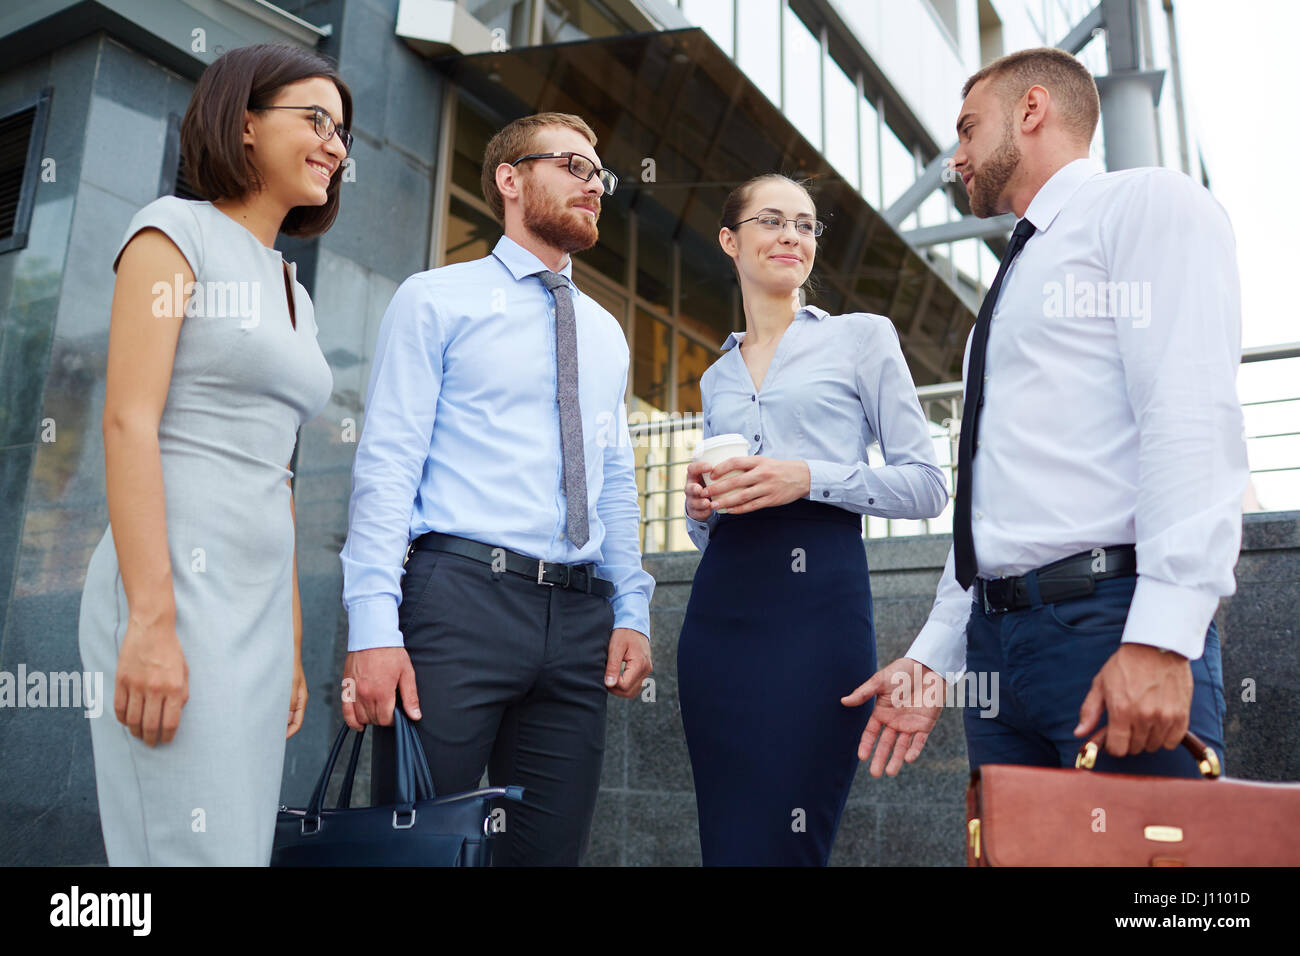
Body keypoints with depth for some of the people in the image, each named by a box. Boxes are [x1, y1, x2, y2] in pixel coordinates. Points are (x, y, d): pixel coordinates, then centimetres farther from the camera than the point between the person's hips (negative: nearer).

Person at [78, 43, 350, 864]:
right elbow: (128, 420, -11)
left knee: (244, 840, 11)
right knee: (194, 848, -5)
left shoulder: (293, 291, 19)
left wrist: (292, 644, 16)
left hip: (261, 597, 8)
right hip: (178, 581, -7)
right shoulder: (176, 230, -1)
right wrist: (152, 618, -20)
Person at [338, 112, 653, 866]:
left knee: (550, 848, 10)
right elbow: (388, 464, -5)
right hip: (461, 598, -5)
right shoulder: (437, 300, 4)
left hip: (579, 620, 5)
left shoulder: (606, 333, 20)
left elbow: (617, 484, 17)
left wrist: (632, 611, 7)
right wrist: (374, 626, -15)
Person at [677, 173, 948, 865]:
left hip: (816, 600, -5)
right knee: (722, 840, 6)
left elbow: (927, 486, 0)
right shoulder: (717, 377, 20)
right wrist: (700, 506, 1)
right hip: (719, 608, 5)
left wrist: (810, 478, -13)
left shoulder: (862, 339, 7)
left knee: (778, 845, -9)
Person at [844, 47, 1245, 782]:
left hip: (1113, 625, -8)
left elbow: (1192, 414, -15)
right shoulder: (1014, 284, 26)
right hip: (996, 638, 8)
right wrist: (933, 658, 17)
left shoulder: (1146, 204, 2)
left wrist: (1160, 638, -25)